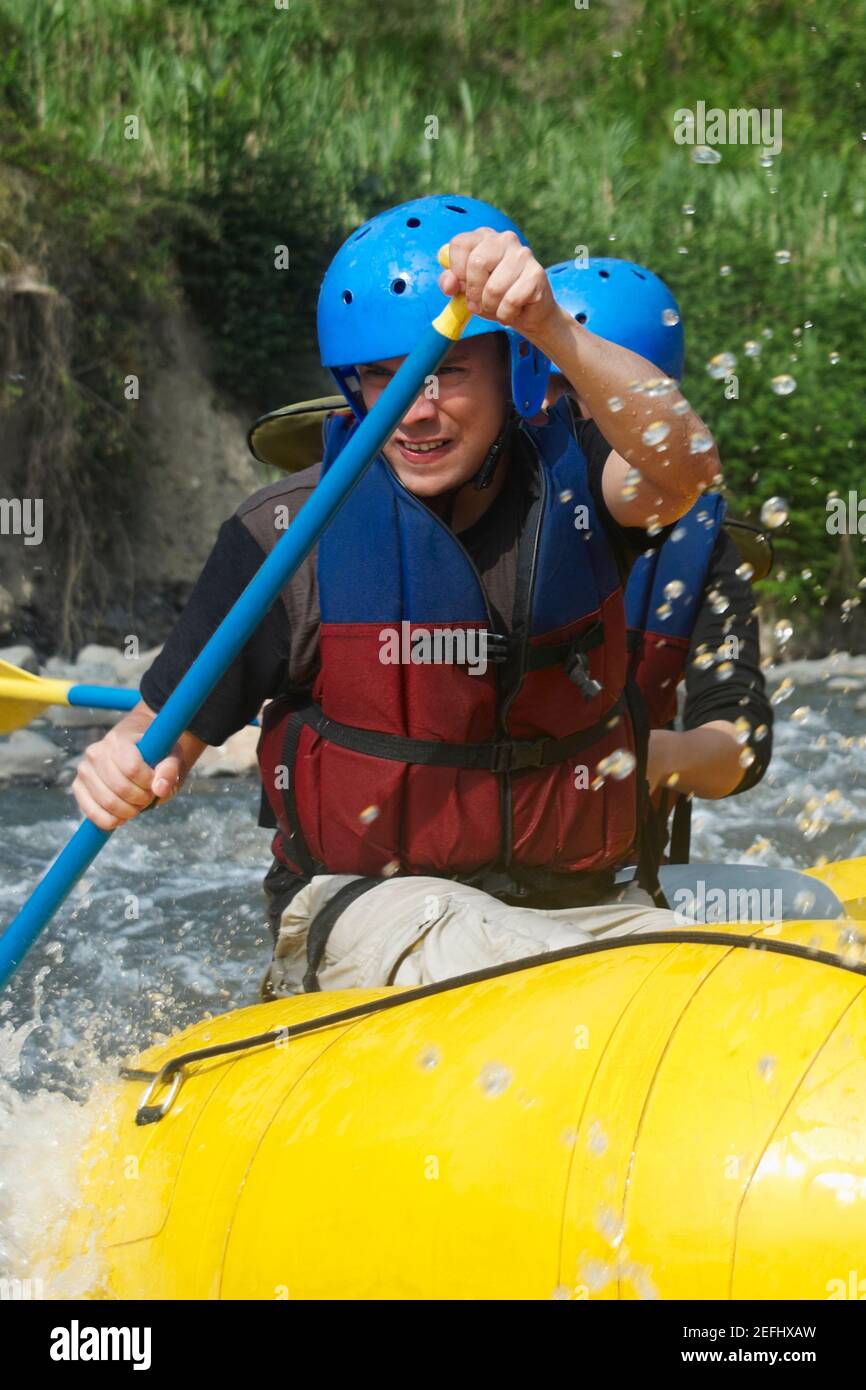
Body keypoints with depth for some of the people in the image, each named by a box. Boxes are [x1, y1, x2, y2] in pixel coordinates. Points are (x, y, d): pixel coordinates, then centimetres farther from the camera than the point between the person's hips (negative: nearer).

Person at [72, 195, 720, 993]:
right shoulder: (288, 536, -6)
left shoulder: (570, 480, -1)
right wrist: (123, 765, -26)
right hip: (369, 906, -3)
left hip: (578, 906, 3)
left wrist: (554, 329, -40)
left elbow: (685, 463, -24)